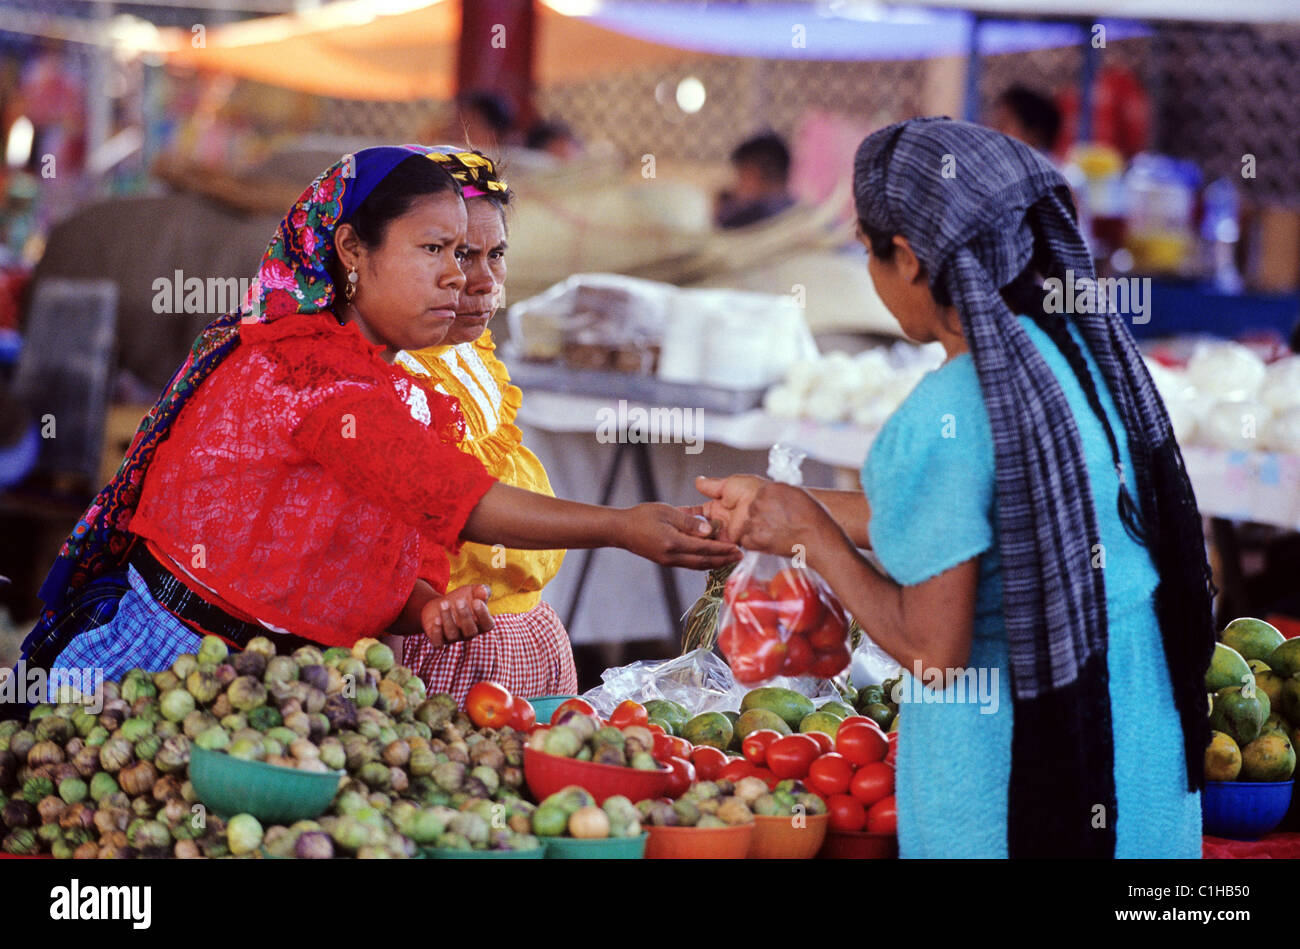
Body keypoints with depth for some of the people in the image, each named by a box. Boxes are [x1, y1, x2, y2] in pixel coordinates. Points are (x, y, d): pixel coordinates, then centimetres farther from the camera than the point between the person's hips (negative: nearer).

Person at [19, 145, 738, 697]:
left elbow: (397, 570, 7)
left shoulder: (410, 404, 10)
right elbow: (449, 497, -25)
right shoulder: (298, 366, -19)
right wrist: (619, 527, -27)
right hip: (168, 660, -7)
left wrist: (430, 610, -17)